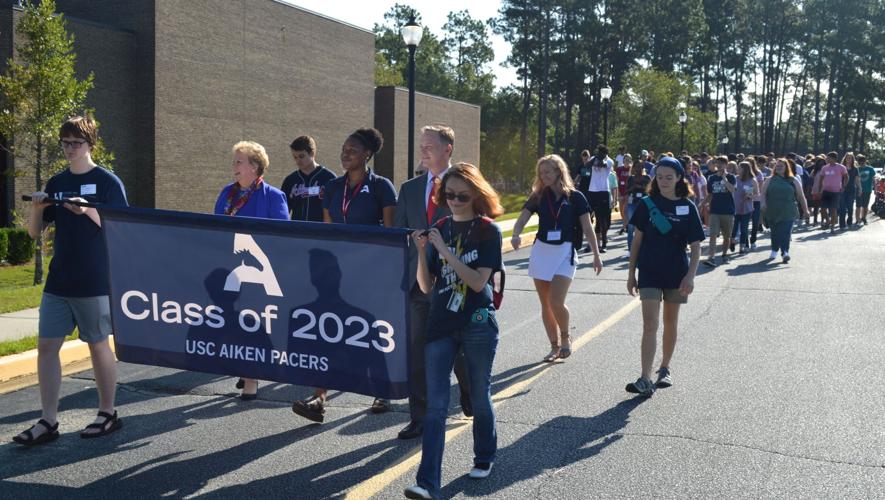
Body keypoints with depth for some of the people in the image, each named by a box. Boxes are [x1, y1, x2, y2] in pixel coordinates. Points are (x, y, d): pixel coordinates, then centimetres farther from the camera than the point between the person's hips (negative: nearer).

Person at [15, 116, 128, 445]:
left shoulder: (107, 182, -4)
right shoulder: (56, 183, 11)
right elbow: (34, 232, 13)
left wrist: (87, 210, -23)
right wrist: (37, 208, -7)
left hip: (95, 282, -5)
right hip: (58, 281, 5)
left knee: (98, 344, 4)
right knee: (46, 345, 2)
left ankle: (108, 413, 19)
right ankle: (48, 421, 9)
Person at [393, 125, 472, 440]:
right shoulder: (409, 189, 10)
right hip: (418, 281, 4)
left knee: (459, 349, 12)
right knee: (417, 354, 4)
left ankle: (472, 398, 39)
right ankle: (419, 418, 14)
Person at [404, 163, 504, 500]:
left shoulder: (488, 231, -4)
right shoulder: (439, 229, 5)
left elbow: (478, 281, -15)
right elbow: (426, 286, 3)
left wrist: (445, 251, -19)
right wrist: (422, 252, -13)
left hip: (478, 324, -2)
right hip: (440, 324, 3)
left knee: (479, 397, 13)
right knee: (436, 405, -3)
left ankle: (484, 458, 37)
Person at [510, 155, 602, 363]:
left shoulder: (575, 197, -2)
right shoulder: (538, 197, 4)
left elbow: (587, 228, 0)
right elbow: (522, 219, -6)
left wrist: (596, 255, -1)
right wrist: (516, 235, -28)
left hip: (565, 252, -4)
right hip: (541, 251, 4)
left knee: (556, 301, -15)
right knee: (546, 304, 8)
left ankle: (565, 337, 13)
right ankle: (555, 346, 21)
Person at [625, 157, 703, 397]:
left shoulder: (687, 208, -2)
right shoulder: (647, 204, -1)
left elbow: (695, 246, -1)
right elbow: (637, 240, 4)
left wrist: (690, 275, -12)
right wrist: (631, 273, 4)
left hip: (676, 273, 1)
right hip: (649, 271, -1)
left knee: (670, 323, 14)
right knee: (650, 325, -8)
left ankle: (665, 369, 32)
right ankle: (645, 380, -12)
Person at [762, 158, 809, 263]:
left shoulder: (793, 180, 7)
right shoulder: (770, 180, 10)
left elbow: (801, 196, 10)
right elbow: (763, 193, 4)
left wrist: (805, 210, 9)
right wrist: (763, 203, -15)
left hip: (788, 213, -2)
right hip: (773, 212, 2)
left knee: (786, 233, -14)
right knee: (775, 233, 12)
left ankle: (785, 252, -20)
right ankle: (774, 251, 30)